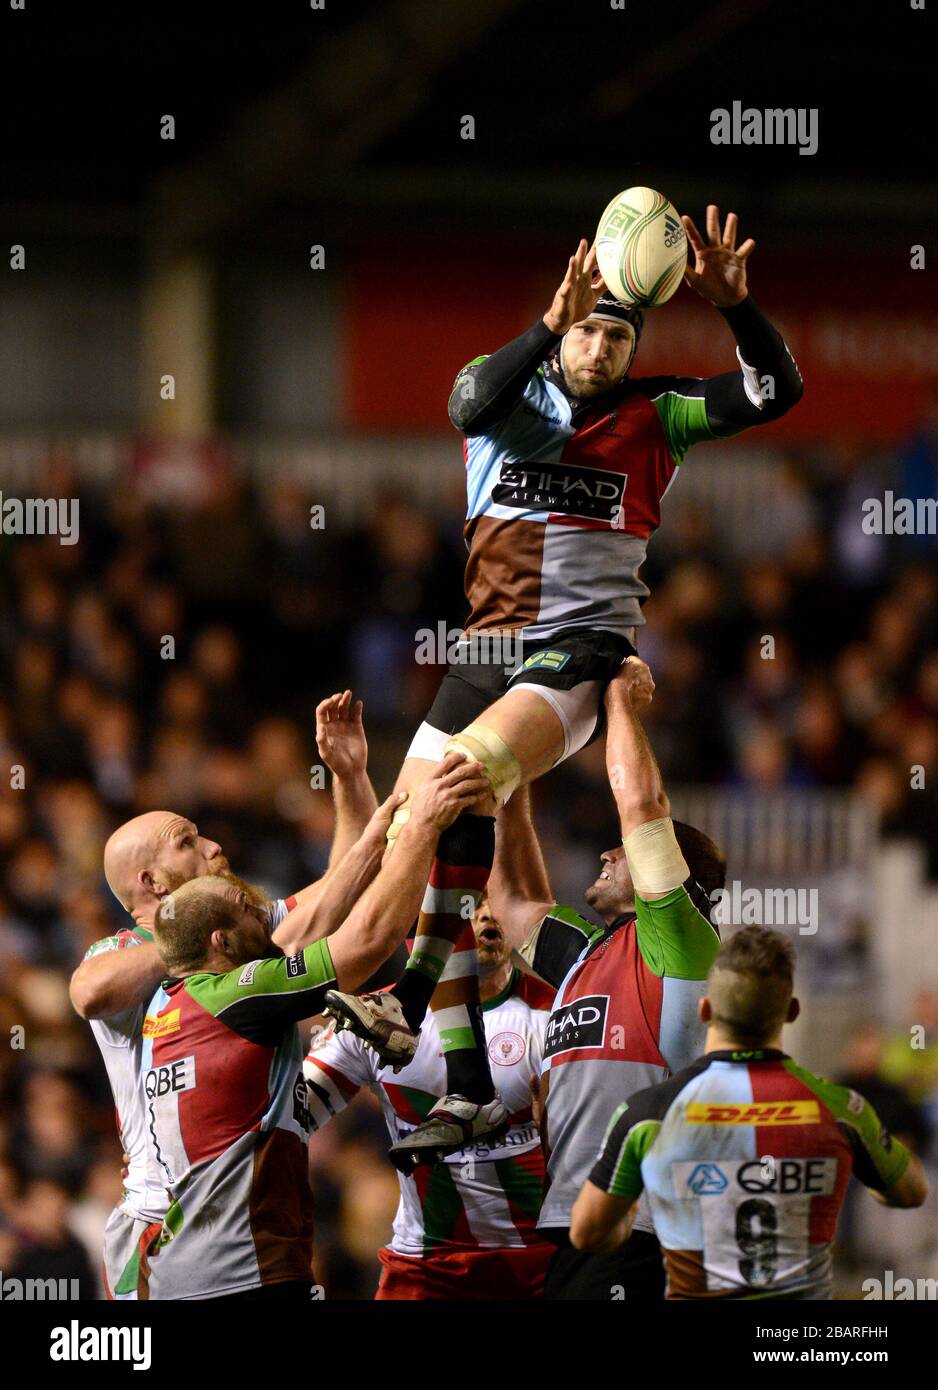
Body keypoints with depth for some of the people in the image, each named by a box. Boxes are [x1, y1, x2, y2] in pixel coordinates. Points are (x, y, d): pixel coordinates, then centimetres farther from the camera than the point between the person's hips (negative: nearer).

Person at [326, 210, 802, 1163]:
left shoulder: (652, 416, 7)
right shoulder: (509, 390, 8)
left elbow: (774, 394, -2)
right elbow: (475, 404, -17)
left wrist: (734, 306, -19)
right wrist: (551, 322, -31)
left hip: (586, 646, -4)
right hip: (490, 646, 4)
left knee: (471, 774, -30)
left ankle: (409, 998, -31)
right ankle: (468, 1091, 4)